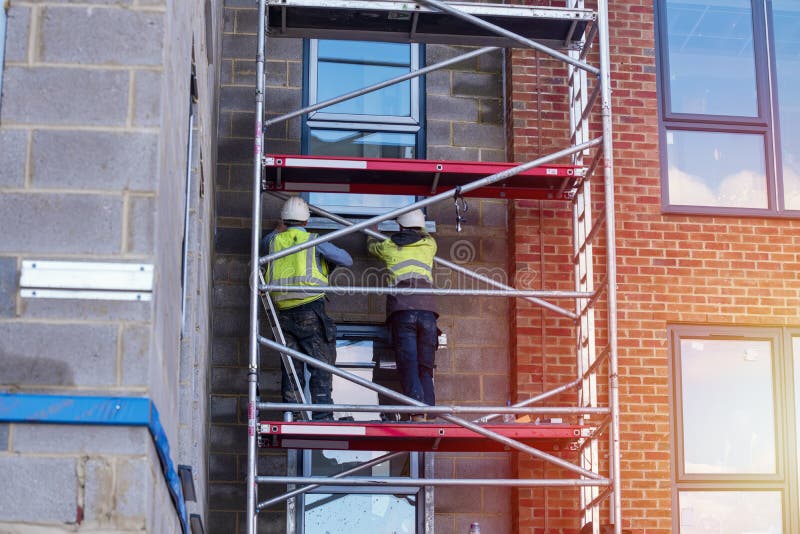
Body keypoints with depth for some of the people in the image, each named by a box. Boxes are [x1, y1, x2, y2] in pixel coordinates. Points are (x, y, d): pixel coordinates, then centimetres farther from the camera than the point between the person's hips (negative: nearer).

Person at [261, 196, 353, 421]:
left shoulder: (275, 241, 13)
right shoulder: (314, 241, 2)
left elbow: (263, 245, 37)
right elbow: (347, 260, 5)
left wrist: (279, 229, 50)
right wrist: (330, 263, 26)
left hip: (284, 314, 4)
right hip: (310, 310, -4)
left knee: (291, 367, 7)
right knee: (321, 366, -4)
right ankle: (322, 416, -13)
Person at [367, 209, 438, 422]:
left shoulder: (389, 246, 16)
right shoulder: (429, 244, 19)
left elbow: (372, 246, 40)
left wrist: (372, 234, 64)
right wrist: (418, 230, 67)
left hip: (402, 311, -2)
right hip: (427, 310, 2)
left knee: (408, 367, -7)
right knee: (426, 367, 6)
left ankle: (417, 415, -20)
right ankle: (427, 413, -5)